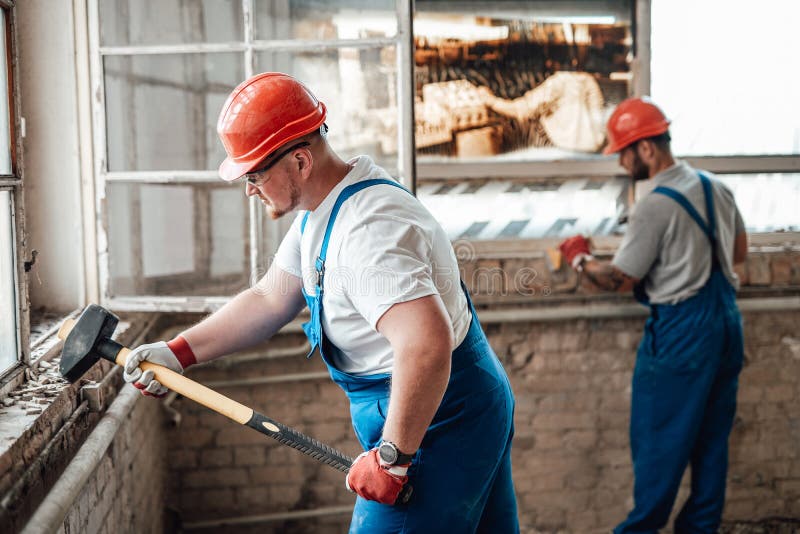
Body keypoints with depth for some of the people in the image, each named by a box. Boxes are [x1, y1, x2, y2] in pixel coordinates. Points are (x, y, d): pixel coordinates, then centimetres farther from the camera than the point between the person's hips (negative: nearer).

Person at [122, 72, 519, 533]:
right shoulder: (321, 211, 7)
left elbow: (427, 345, -39)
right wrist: (179, 352, 6)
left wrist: (392, 456, -30)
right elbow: (269, 301, 14)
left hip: (439, 422, -10)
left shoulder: (369, 230, -28)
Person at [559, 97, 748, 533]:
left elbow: (619, 280, -14)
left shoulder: (655, 206, -19)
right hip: (726, 320, 8)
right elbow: (738, 251, 16)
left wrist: (581, 257, 3)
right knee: (712, 432, 16)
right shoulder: (715, 188, 5)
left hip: (680, 329, -8)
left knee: (659, 437, 5)